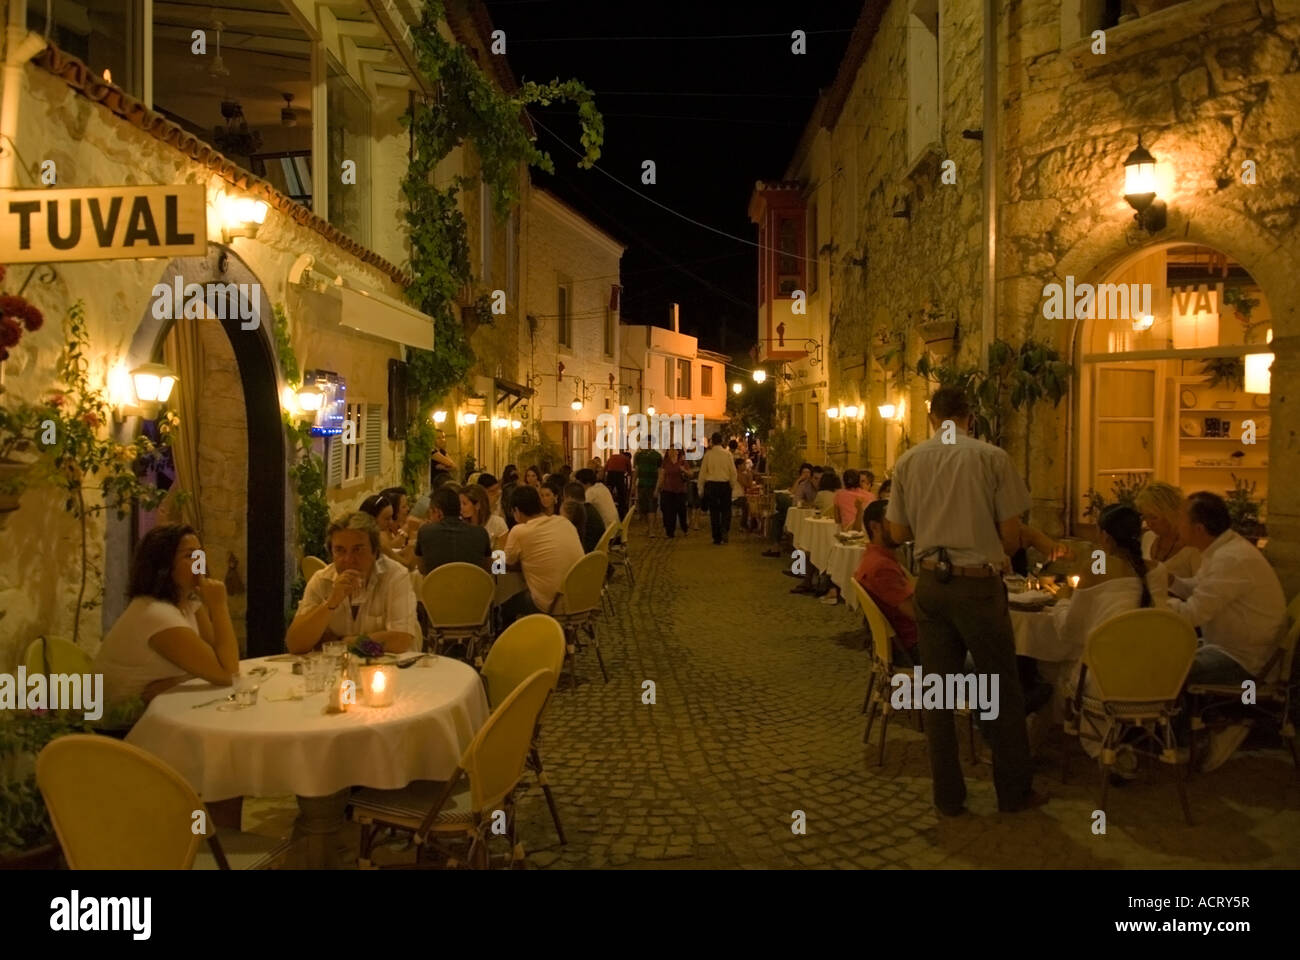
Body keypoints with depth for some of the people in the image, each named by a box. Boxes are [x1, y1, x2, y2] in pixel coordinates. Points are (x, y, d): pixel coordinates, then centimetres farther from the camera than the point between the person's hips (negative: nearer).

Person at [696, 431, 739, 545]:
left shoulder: (708, 454, -4)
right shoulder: (727, 453, -3)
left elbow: (702, 472, -1)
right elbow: (733, 471, -3)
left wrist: (701, 489, 7)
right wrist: (732, 484, 10)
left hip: (711, 485, 0)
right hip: (725, 484, 0)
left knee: (714, 511, 8)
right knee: (726, 510, 14)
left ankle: (717, 538, 10)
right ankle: (724, 531, -6)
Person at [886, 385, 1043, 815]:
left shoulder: (909, 461, 2)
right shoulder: (992, 457, -6)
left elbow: (898, 532, 5)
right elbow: (1011, 535, -7)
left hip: (931, 583, 3)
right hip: (978, 584, -3)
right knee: (1001, 689, 12)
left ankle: (948, 796, 20)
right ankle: (1014, 791, 24)